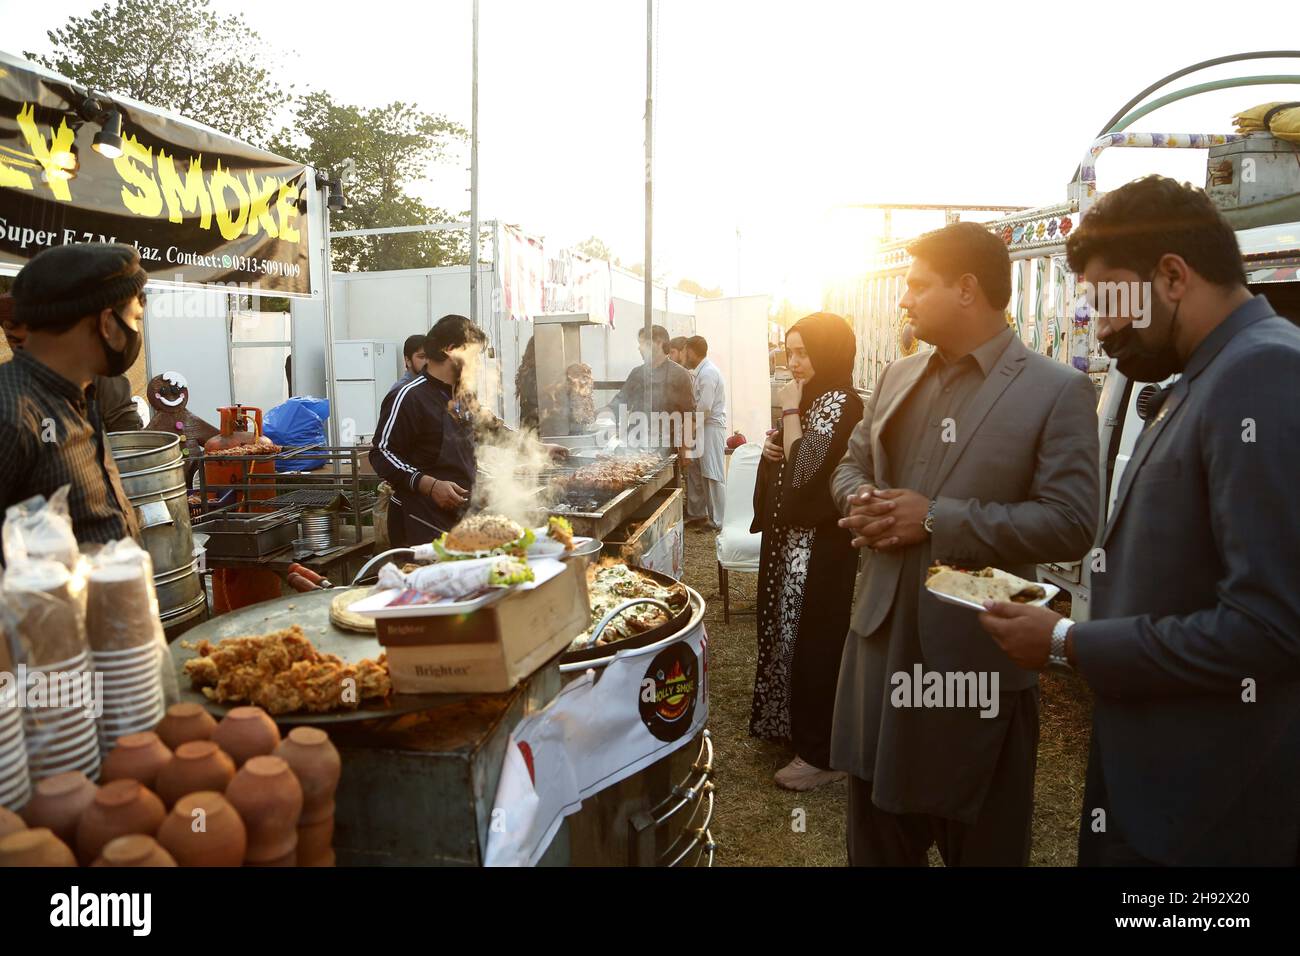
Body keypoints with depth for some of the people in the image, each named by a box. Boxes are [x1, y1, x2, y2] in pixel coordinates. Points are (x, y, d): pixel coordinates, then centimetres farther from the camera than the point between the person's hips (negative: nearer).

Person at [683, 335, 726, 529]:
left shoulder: (708, 373, -16)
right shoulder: (702, 370, 14)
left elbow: (704, 408, -21)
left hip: (711, 428, -10)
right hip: (702, 428, 10)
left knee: (713, 476, -5)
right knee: (695, 471, 15)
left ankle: (715, 521, 0)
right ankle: (697, 512, 27)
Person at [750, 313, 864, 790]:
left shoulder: (839, 403, -17)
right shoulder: (814, 398, 12)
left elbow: (803, 469, -27)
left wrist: (789, 411, -18)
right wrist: (773, 446, -1)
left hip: (820, 545, -10)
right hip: (793, 536, 10)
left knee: (814, 638, -1)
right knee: (791, 630, 17)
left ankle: (821, 754, 12)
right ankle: (795, 727, 34)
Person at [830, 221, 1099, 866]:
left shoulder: (1058, 390, -10)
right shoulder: (896, 377, 9)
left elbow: (1071, 524, -17)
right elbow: (851, 465, 16)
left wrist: (936, 519, -21)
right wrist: (862, 499, -8)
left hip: (977, 650, -5)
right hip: (882, 634, 6)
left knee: (979, 841, 15)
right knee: (877, 834, 21)